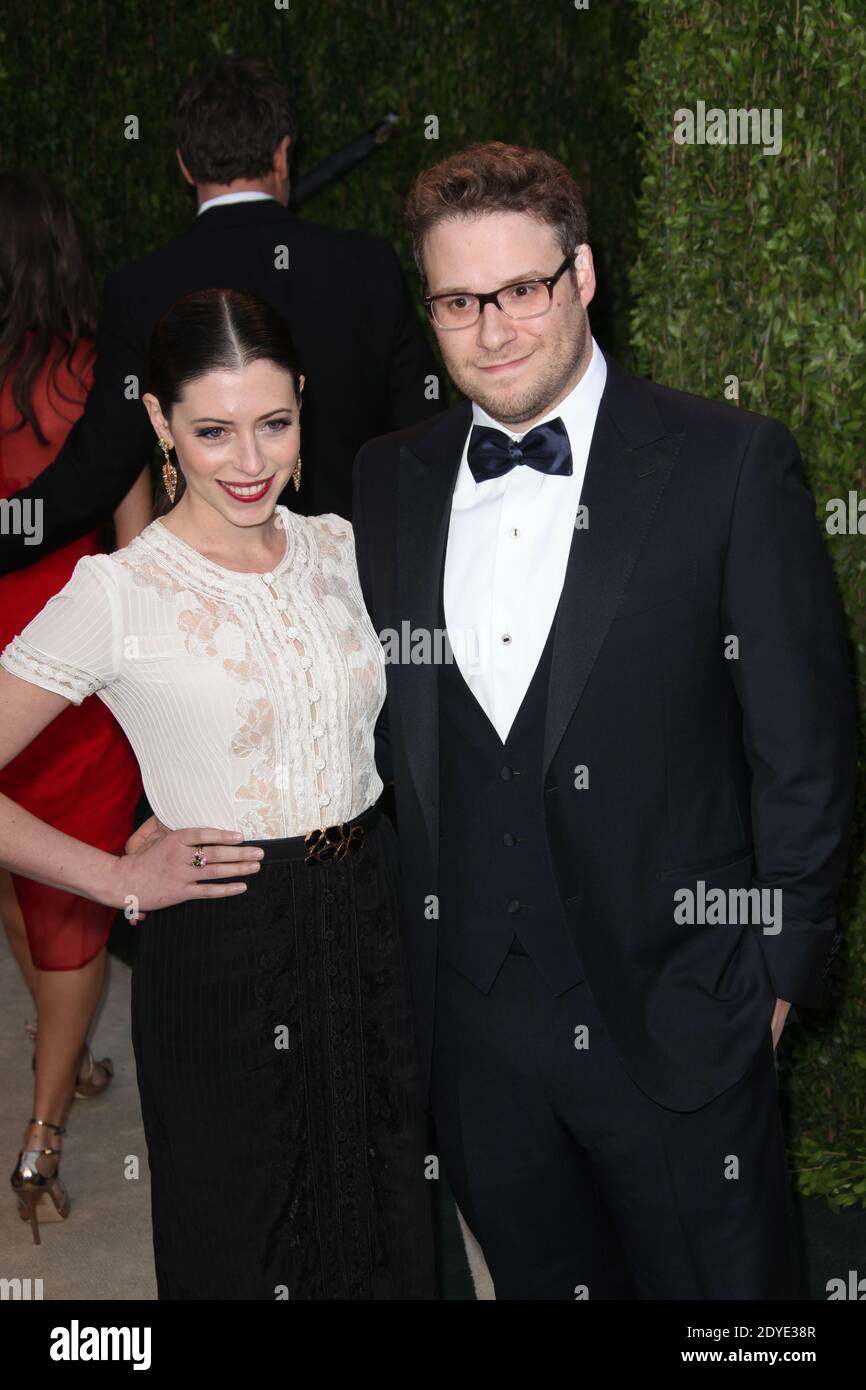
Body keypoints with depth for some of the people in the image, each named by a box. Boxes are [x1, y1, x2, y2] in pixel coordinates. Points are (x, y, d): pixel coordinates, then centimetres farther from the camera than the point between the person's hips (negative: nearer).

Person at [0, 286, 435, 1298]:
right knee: (239, 1245, 14)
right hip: (219, 954, -4)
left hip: (369, 923, 5)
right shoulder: (117, 593, -14)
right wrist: (120, 879, -12)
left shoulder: (337, 546, 2)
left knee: (383, 1228, 18)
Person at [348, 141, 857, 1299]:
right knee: (538, 1276, 21)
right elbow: (377, 722, 10)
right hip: (470, 1020, 4)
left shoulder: (734, 465, -10)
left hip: (673, 1019, -3)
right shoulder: (387, 481, 4)